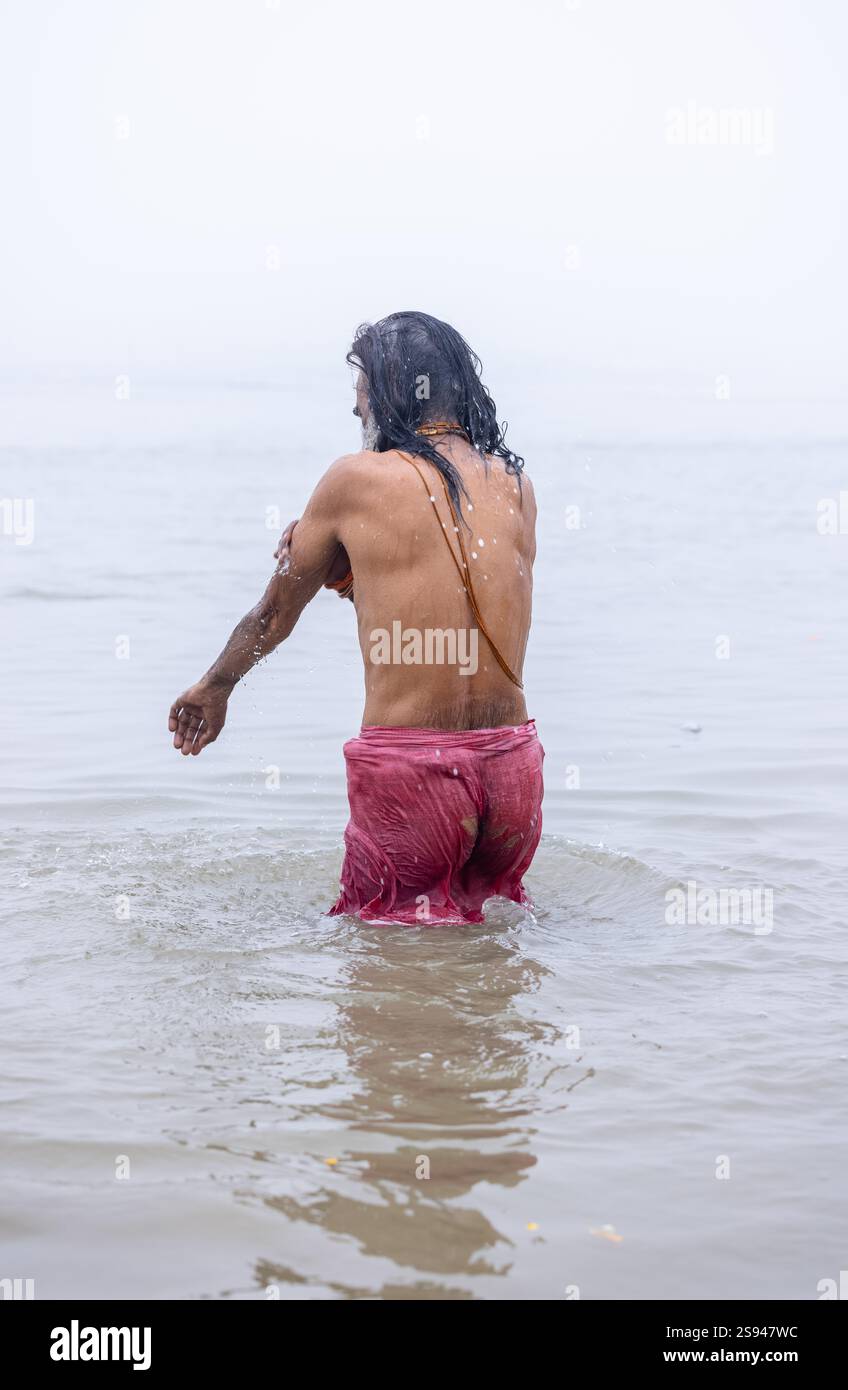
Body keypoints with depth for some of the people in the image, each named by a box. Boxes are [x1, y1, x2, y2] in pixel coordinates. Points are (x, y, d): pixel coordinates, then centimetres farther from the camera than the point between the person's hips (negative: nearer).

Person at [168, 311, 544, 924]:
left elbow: (277, 611, 12)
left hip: (409, 771, -4)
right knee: (490, 912, 23)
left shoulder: (357, 478, -3)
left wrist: (214, 688, 29)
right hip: (512, 764, 4)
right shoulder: (516, 484, 8)